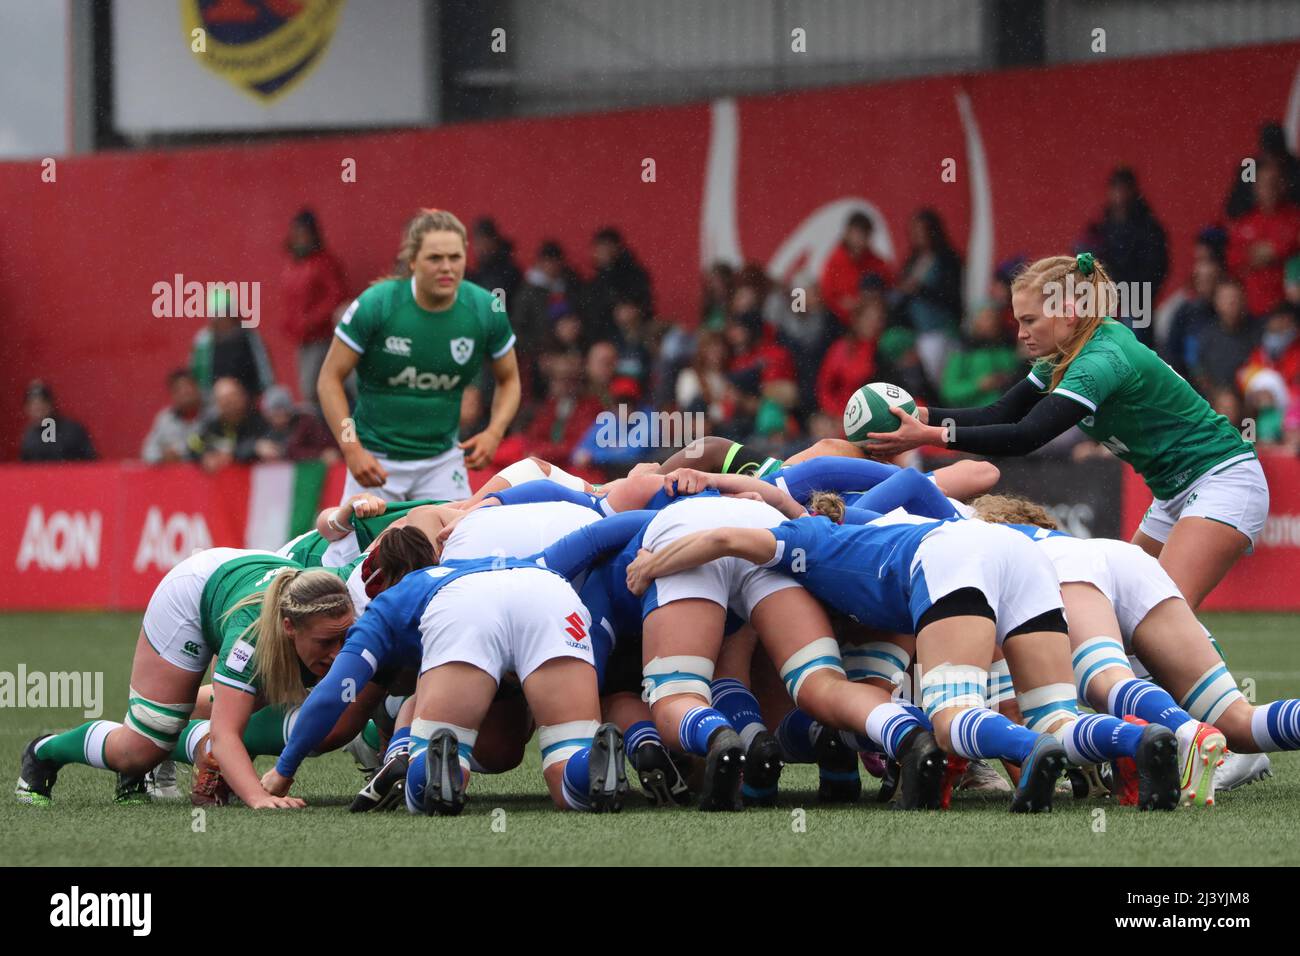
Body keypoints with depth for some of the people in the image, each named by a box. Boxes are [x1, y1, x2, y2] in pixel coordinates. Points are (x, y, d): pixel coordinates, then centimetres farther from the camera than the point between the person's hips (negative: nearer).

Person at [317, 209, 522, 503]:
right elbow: (330, 378, -10)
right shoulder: (375, 305, -17)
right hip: (376, 459, -2)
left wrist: (494, 433, -12)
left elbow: (508, 380, 7)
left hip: (442, 461, 2)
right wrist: (352, 449, -19)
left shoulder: (486, 310, -9)